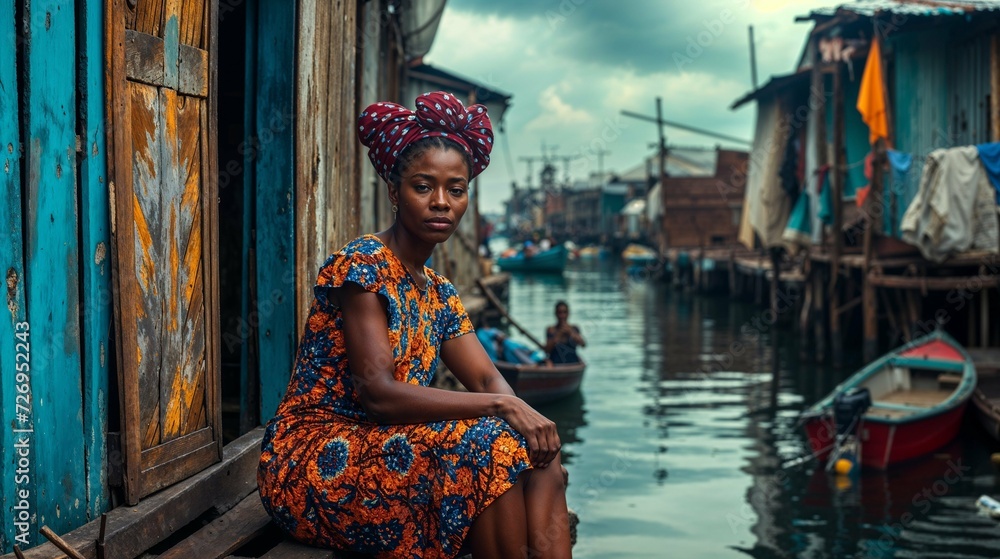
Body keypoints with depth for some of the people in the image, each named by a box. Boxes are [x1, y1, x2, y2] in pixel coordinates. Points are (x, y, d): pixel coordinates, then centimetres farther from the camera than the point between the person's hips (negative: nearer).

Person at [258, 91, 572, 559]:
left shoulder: (440, 295, 14)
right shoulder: (361, 265, -13)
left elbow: (487, 378, 4)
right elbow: (378, 393, -22)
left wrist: (525, 414, -20)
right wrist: (501, 407, -24)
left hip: (381, 448, 8)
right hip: (311, 463, -8)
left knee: (539, 457, -11)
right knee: (488, 443, -27)